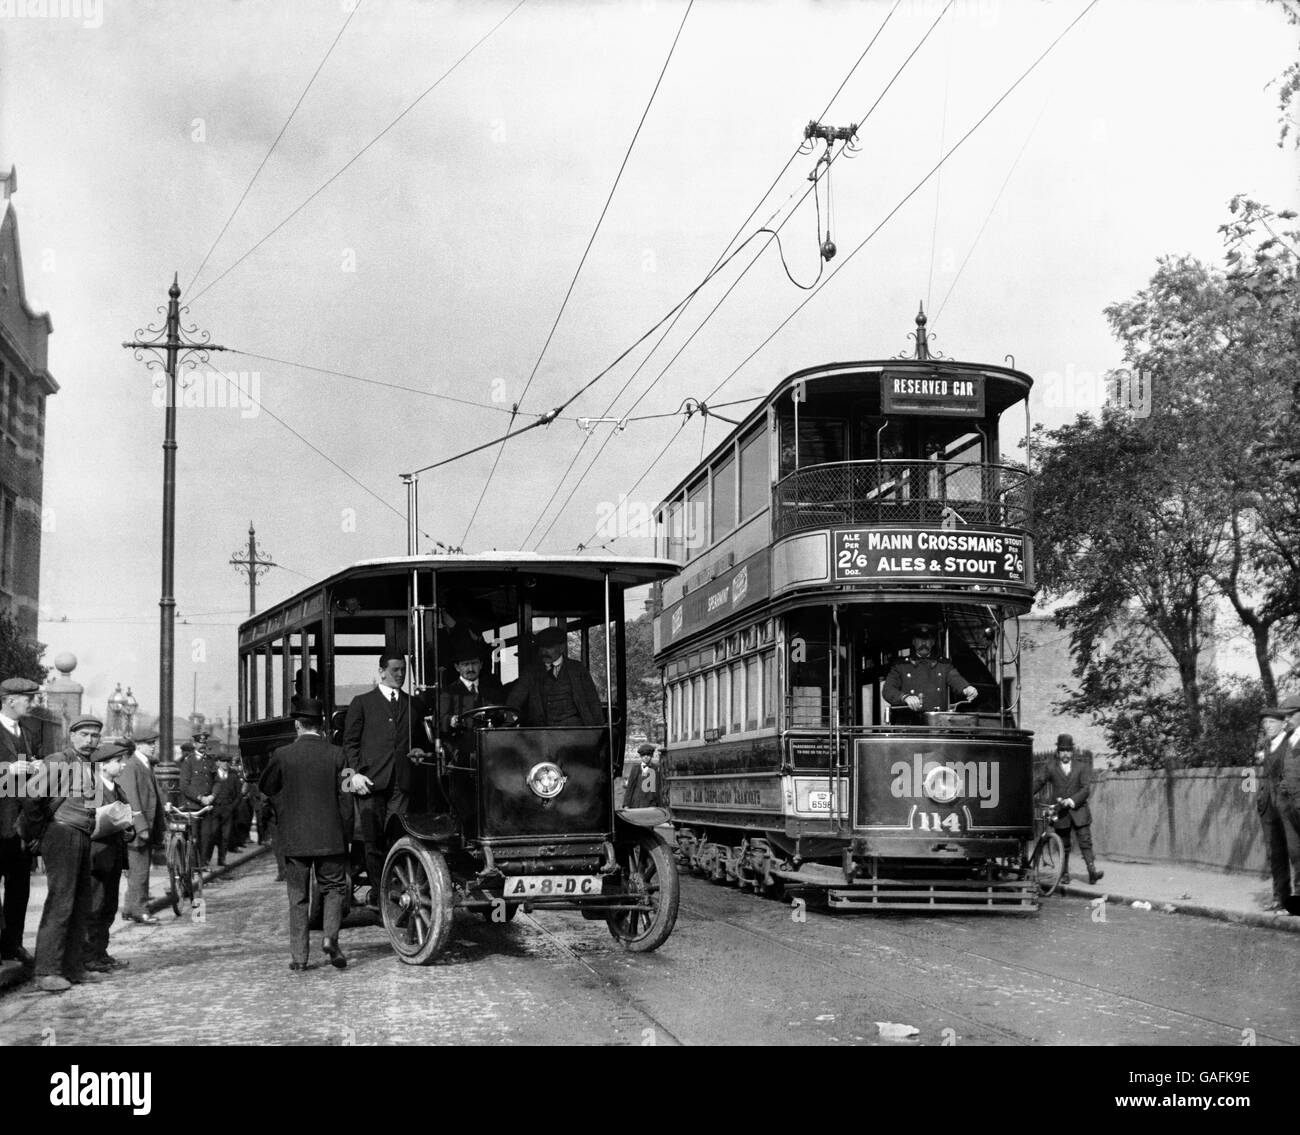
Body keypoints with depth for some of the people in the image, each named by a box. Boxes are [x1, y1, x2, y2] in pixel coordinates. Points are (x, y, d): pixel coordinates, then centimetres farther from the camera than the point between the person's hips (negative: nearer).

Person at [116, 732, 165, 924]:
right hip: (137, 826, -9)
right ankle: (139, 910, 0)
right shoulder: (131, 766, -12)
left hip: (148, 826, 9)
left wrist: (161, 826, 18)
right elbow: (132, 799, -17)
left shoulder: (148, 766, 17)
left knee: (140, 870, 12)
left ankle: (130, 910, 19)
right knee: (139, 870, -6)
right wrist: (141, 827, -21)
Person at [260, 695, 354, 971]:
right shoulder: (336, 755, -5)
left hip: (294, 838, 0)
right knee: (333, 888, 14)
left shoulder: (282, 755, -6)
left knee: (298, 897, 8)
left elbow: (266, 788, 6)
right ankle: (330, 937, -7)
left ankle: (299, 956, 8)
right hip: (330, 836, 0)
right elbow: (345, 790, -2)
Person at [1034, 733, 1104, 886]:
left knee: (1085, 842, -9)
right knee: (1063, 845, 5)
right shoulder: (1051, 768, 7)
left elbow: (1086, 789, -4)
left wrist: (1072, 800, -18)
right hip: (1060, 813, 1)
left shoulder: (1081, 767, 6)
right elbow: (1039, 782, 17)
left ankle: (1092, 872, -14)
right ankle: (1064, 874, 14)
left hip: (1078, 811, -1)